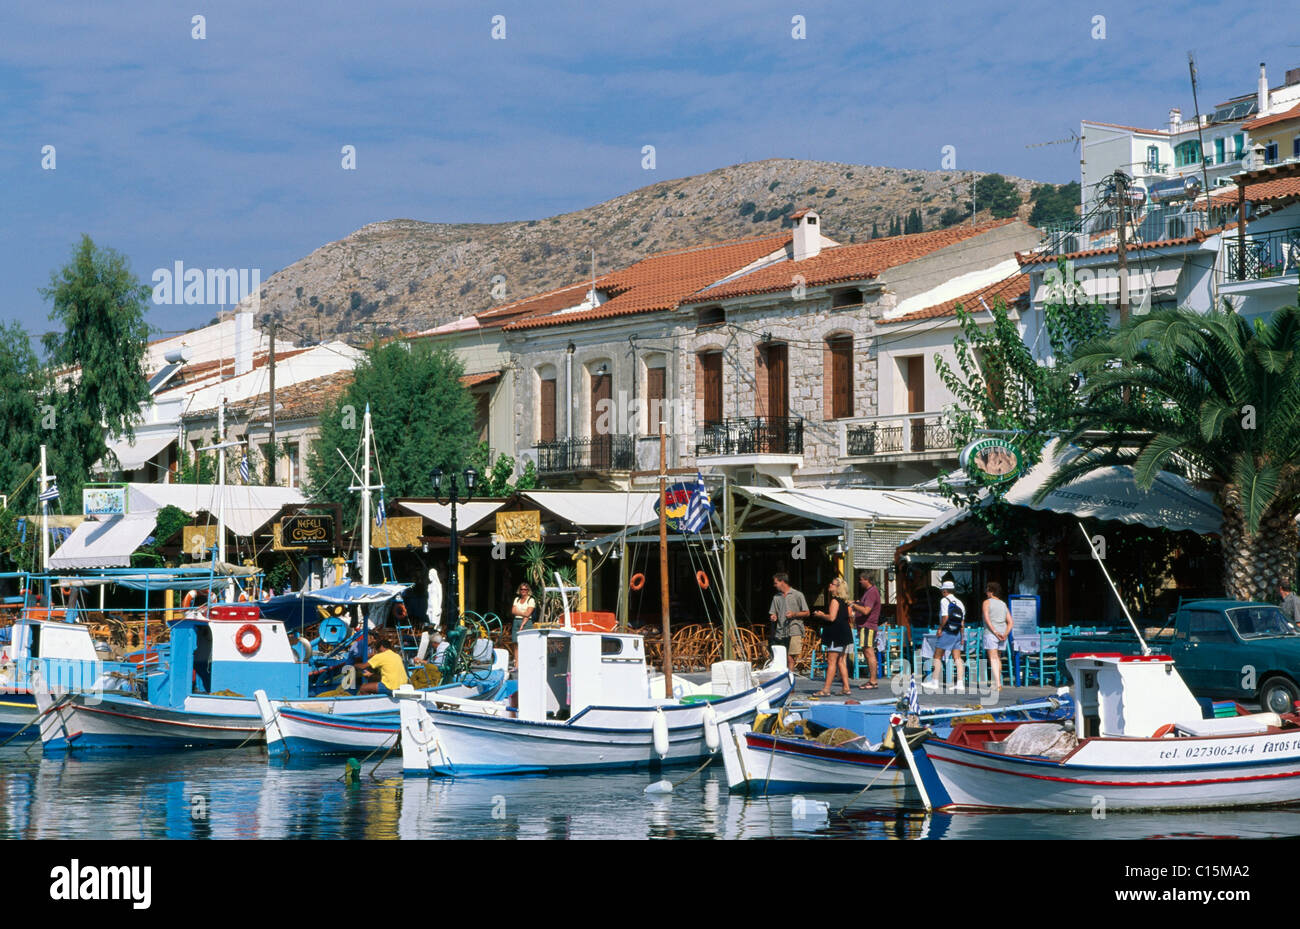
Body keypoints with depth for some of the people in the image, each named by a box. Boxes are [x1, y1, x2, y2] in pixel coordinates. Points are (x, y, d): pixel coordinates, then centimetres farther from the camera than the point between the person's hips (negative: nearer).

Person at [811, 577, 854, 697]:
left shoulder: (835, 600, -12)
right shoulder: (844, 601, 16)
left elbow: (832, 617, -20)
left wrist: (820, 615, -5)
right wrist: (823, 614, 21)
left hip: (836, 635, -9)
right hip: (845, 633, 9)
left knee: (831, 661, -9)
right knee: (841, 662, 11)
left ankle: (826, 689, -10)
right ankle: (846, 688, 9)